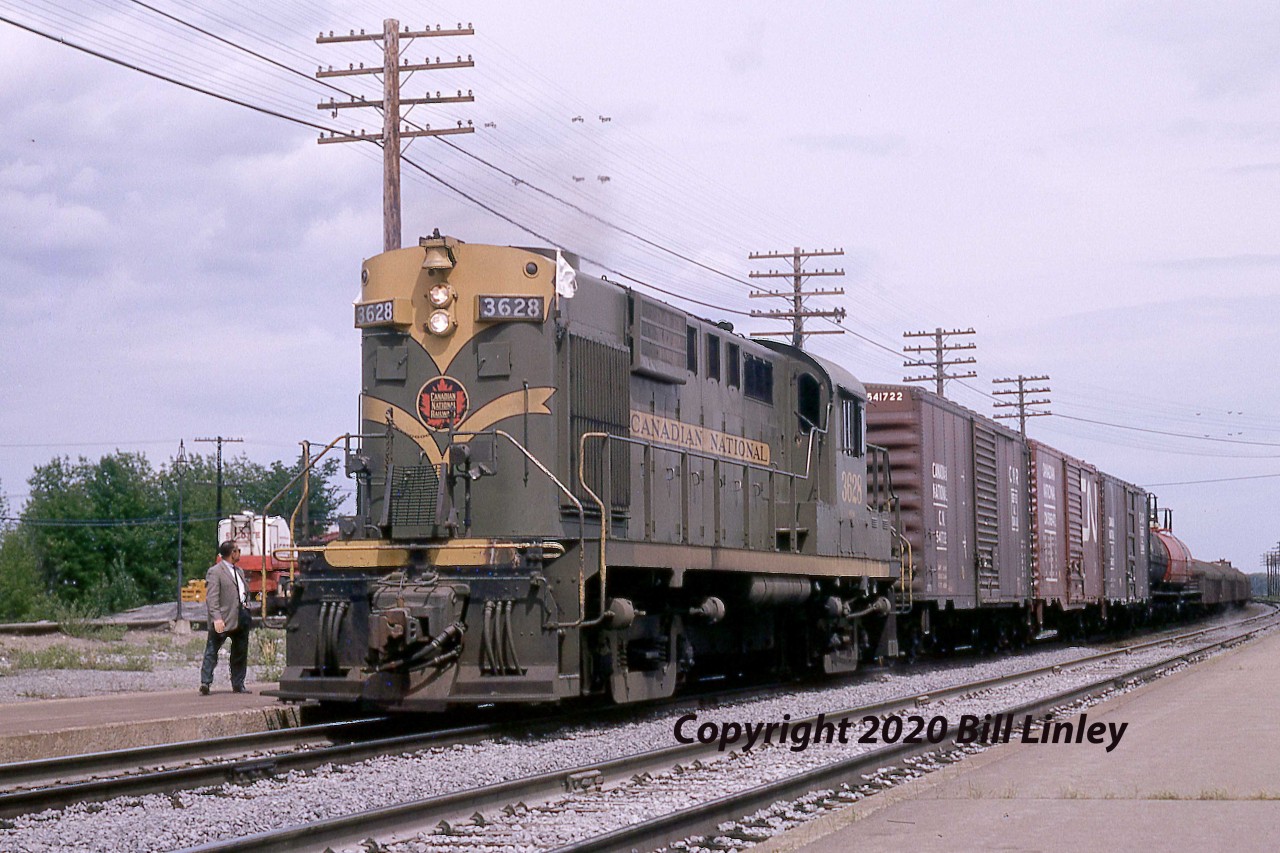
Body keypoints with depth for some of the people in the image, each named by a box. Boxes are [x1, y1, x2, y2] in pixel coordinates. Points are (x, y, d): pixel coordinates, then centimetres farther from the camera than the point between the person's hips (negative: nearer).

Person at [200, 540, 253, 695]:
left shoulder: (239, 571, 19)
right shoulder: (215, 572, -8)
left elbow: (246, 591, 25)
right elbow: (211, 598, -15)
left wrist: (246, 607, 10)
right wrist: (216, 618, -24)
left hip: (242, 617, 8)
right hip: (224, 619, -8)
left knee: (240, 652, 11)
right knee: (212, 651, -6)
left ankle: (238, 684, 19)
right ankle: (205, 682, -9)